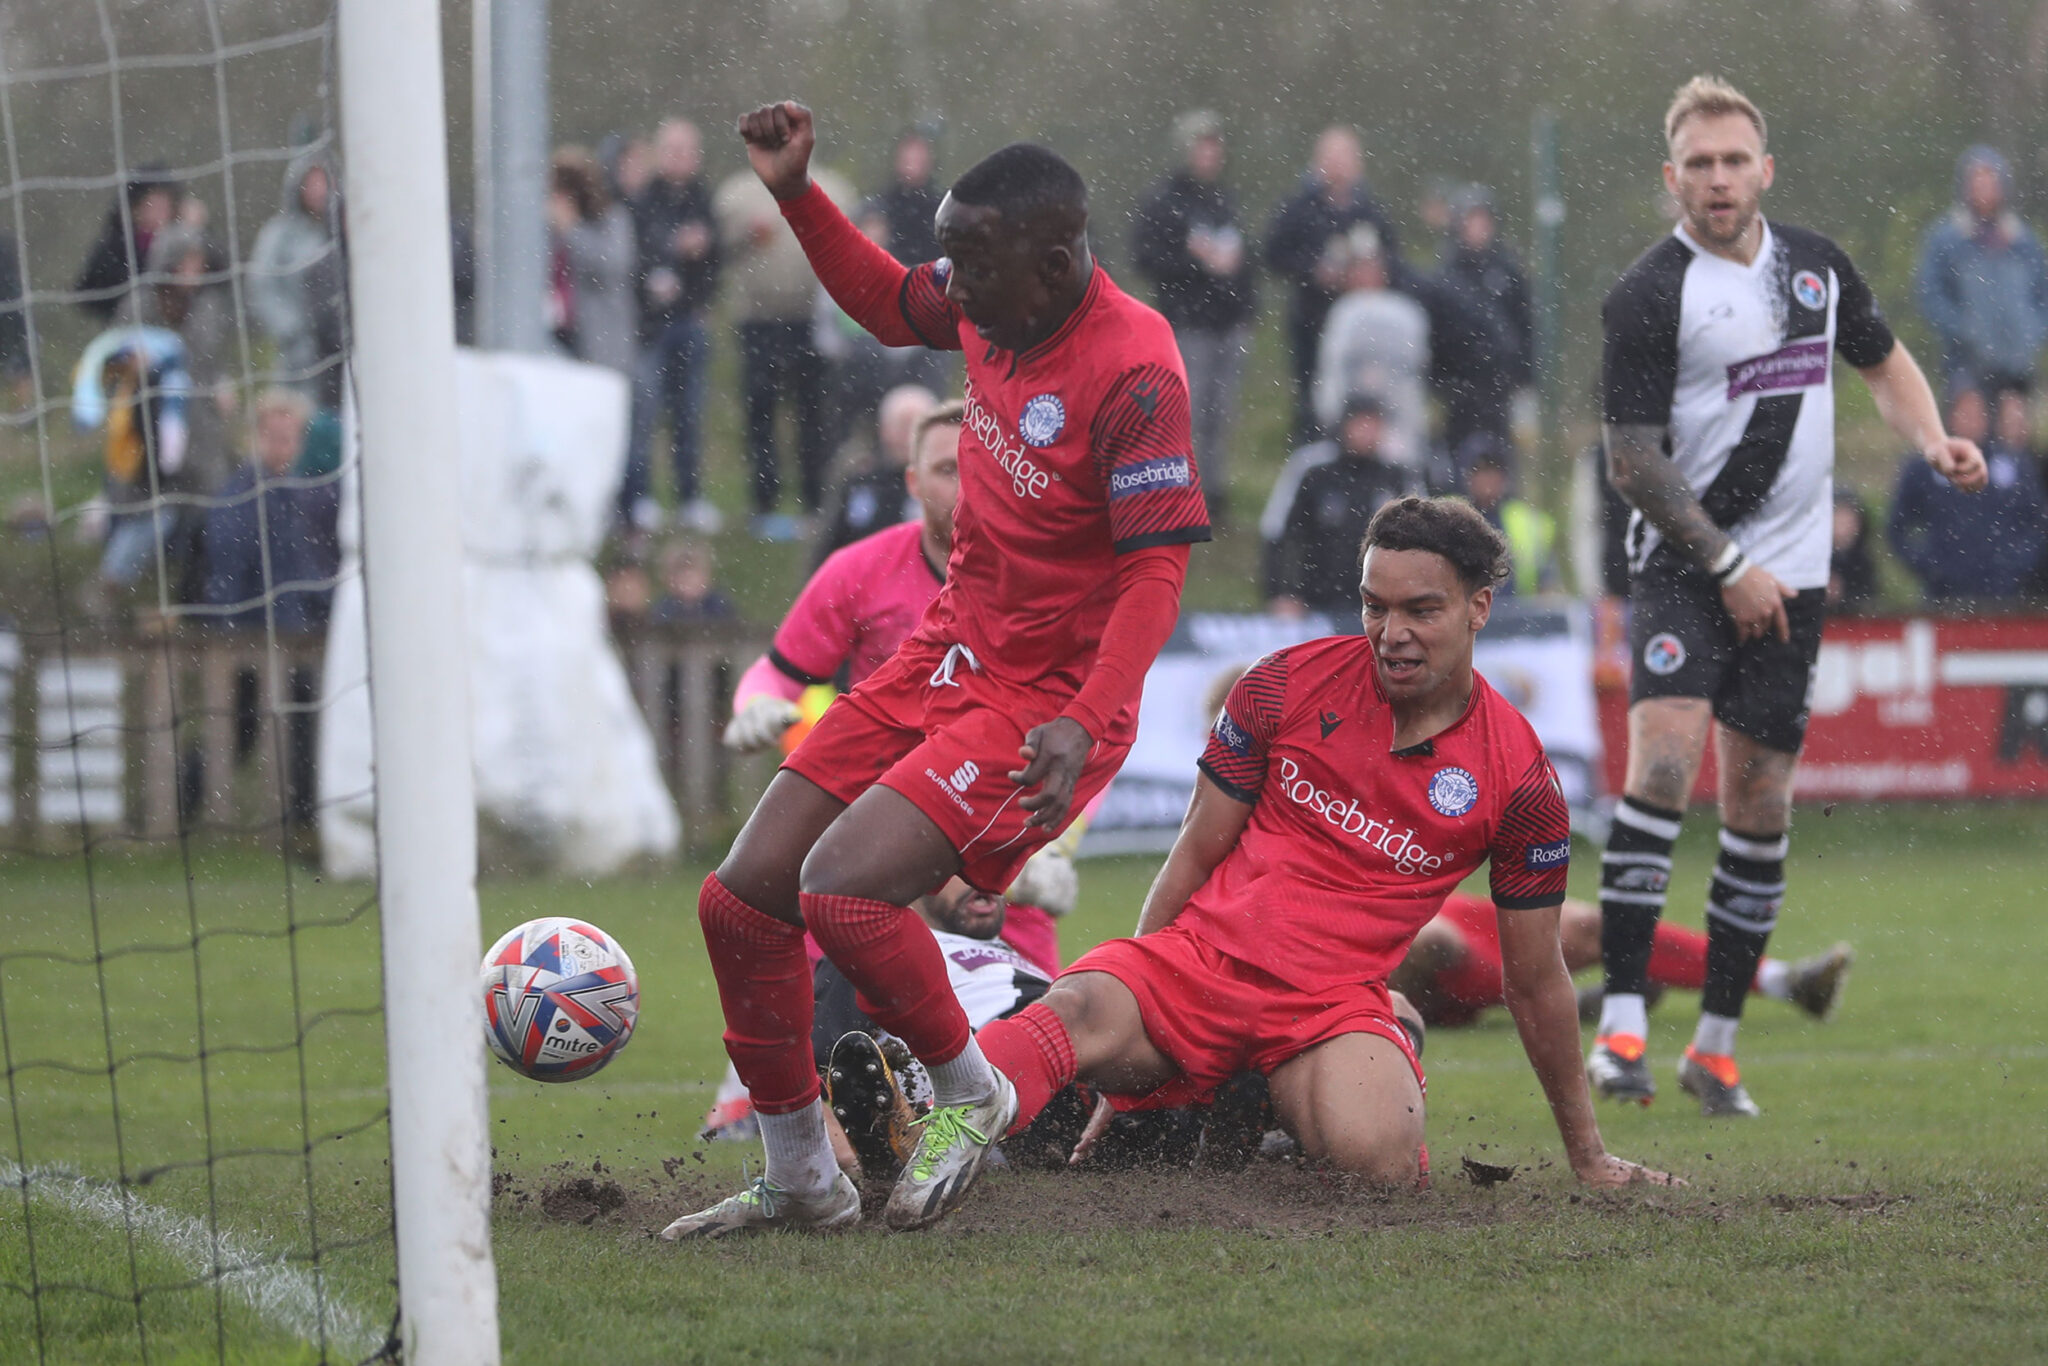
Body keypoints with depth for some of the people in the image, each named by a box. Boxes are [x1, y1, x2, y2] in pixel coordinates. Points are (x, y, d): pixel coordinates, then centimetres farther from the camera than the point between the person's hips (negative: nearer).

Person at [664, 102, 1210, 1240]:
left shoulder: (1132, 368, -23)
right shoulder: (989, 306, 0)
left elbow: (1157, 570, -23)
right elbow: (888, 304, 24)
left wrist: (1085, 722, -35)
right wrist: (796, 195, 12)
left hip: (1044, 703, -8)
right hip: (939, 662, 8)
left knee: (842, 891, -26)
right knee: (739, 900, 3)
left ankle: (968, 1093, 1)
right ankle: (800, 1180, 19)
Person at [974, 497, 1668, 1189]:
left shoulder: (1520, 780, 0)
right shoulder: (1287, 683, 1)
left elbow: (1536, 981, 10)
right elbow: (1194, 856, 9)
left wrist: (1586, 1153, 15)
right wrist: (1138, 1008, 7)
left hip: (1337, 1002, 0)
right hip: (1204, 953, 0)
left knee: (1375, 1158, -28)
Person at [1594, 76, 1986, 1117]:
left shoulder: (1816, 266, 7)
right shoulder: (1648, 297, -11)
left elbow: (1884, 360, 24)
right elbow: (1633, 458, -11)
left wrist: (1933, 443, 5)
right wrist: (1727, 567, -13)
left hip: (1790, 577, 5)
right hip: (1684, 568, -5)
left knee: (1760, 804, 4)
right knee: (1665, 755, -23)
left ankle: (1716, 1047, 12)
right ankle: (1621, 1024, -23)